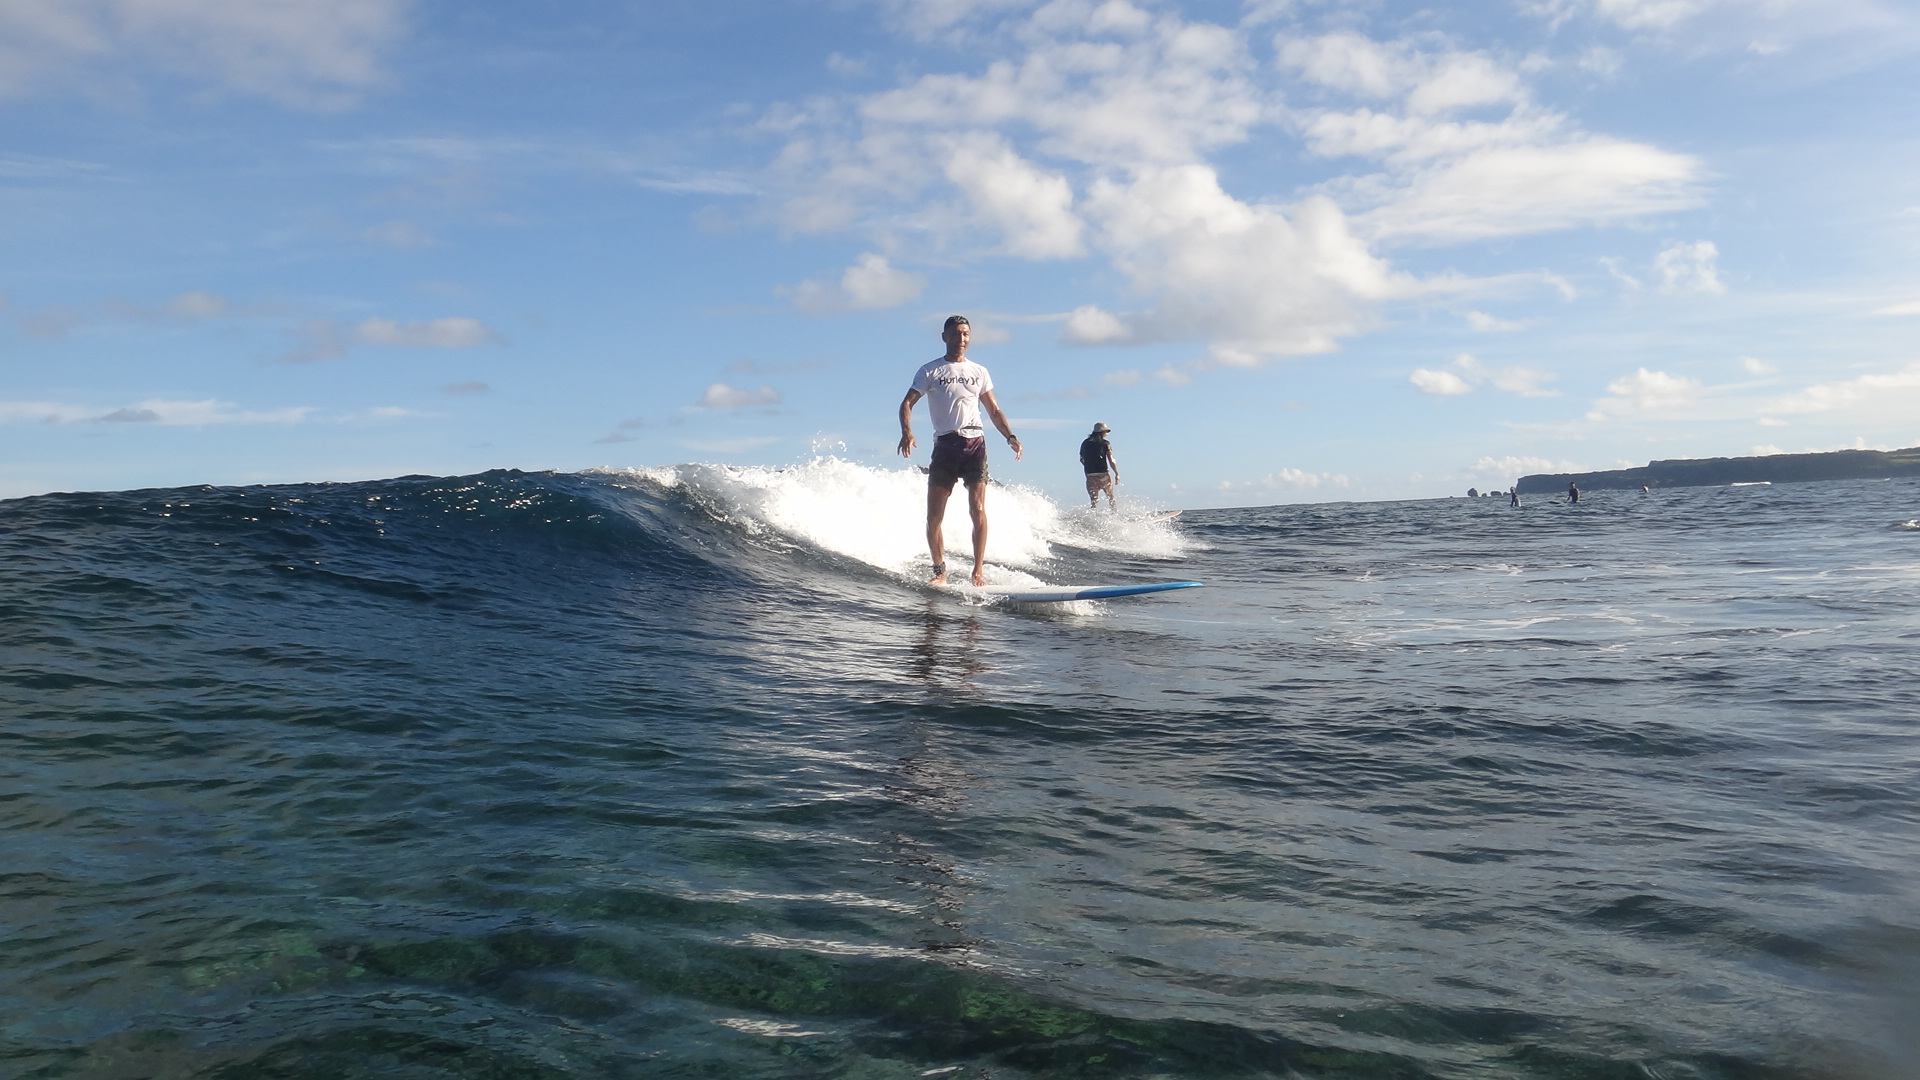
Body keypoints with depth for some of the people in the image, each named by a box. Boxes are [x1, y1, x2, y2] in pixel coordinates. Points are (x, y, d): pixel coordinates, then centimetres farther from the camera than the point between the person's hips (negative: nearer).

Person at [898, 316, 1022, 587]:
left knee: (978, 510, -10)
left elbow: (994, 410, 19)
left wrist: (1010, 437, 3)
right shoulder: (930, 370, 9)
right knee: (934, 515, -3)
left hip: (975, 444, 1)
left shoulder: (979, 372, 17)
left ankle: (978, 570, -7)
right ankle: (940, 571, 8)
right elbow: (907, 403, 2)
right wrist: (906, 432, -17)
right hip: (945, 445, -1)